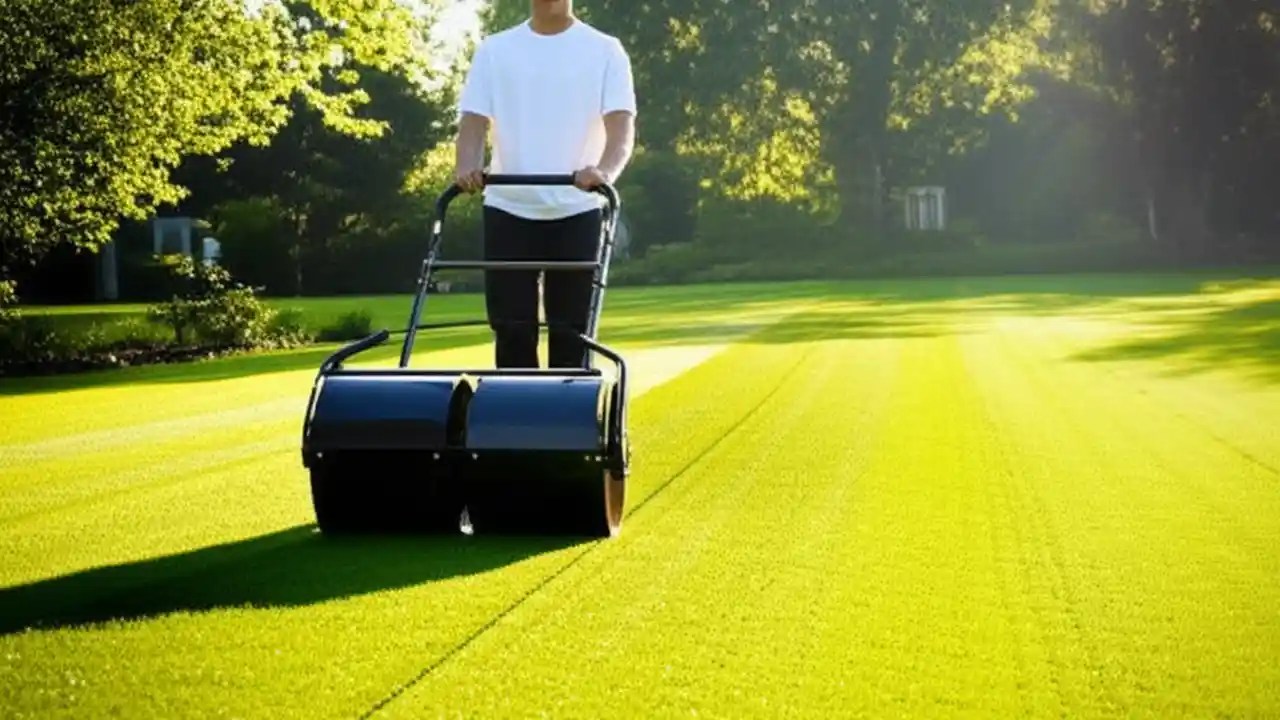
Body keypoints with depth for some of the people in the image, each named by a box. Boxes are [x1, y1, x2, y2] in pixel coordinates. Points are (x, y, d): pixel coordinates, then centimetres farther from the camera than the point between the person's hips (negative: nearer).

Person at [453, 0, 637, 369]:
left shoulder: (605, 51, 2)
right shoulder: (494, 50, 8)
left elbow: (621, 124, -8)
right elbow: (474, 119, 1)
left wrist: (605, 170, -29)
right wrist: (467, 166, -21)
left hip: (577, 212, -1)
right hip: (509, 209, 1)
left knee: (571, 330, 1)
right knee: (511, 329, 2)